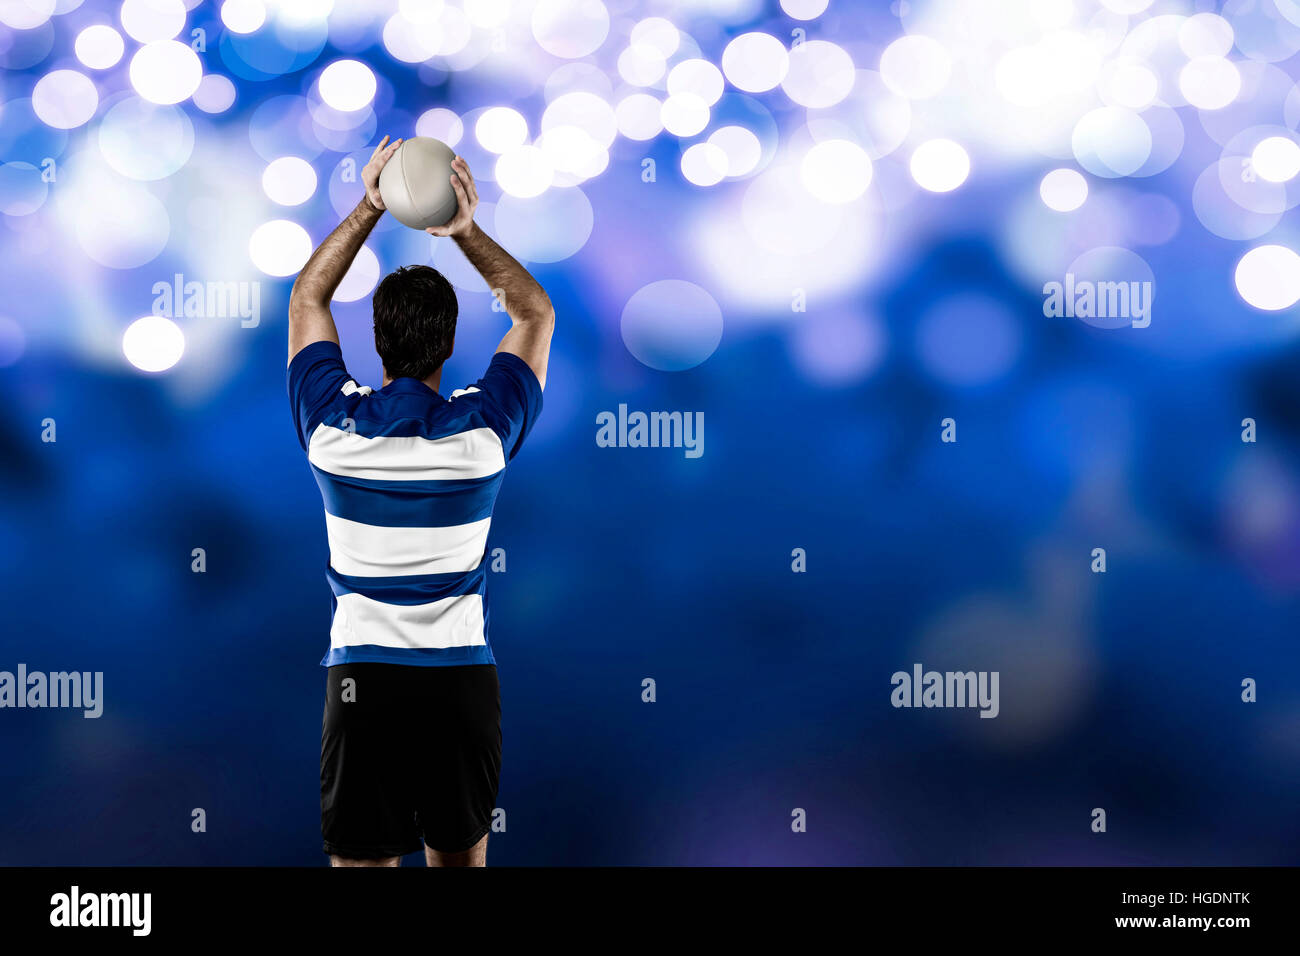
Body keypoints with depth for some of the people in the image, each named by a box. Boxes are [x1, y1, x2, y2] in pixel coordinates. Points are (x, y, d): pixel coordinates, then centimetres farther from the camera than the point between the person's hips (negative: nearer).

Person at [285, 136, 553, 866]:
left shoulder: (332, 426, -7)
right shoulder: (483, 428, -8)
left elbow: (307, 299, 10)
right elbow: (537, 313, 7)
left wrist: (367, 210, 5)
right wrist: (468, 230, -2)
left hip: (363, 676, 0)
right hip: (460, 679, 0)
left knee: (360, 860, 3)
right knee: (461, 857, 13)